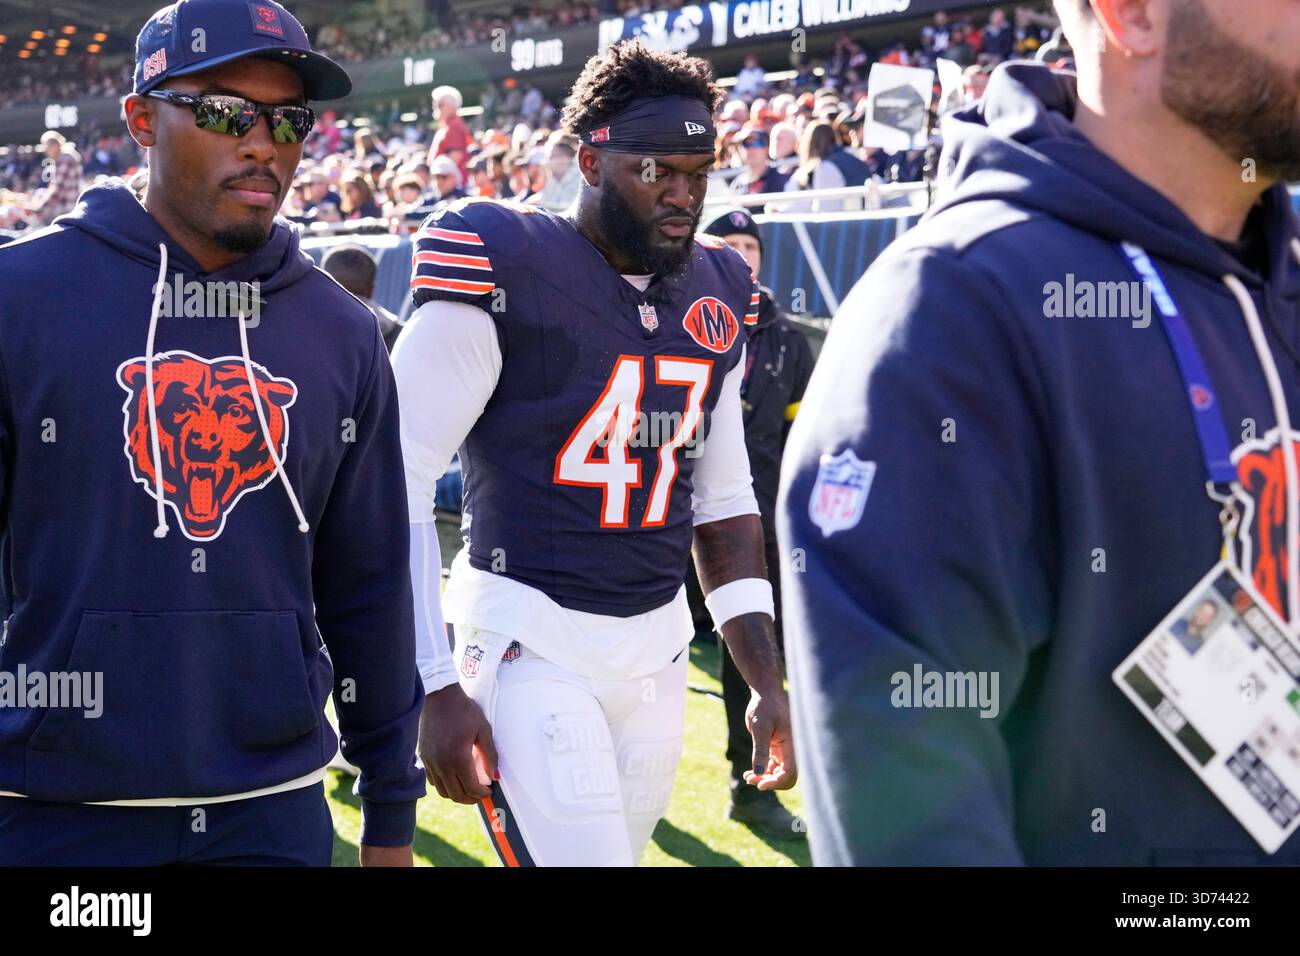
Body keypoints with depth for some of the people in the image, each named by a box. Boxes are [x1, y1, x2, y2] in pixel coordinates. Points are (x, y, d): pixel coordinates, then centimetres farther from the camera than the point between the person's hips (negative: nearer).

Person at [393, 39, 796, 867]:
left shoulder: (719, 296, 8)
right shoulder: (504, 269, -12)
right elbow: (400, 484, -12)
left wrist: (769, 681, 12)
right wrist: (437, 688, -15)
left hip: (658, 645, 6)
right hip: (533, 643, -6)